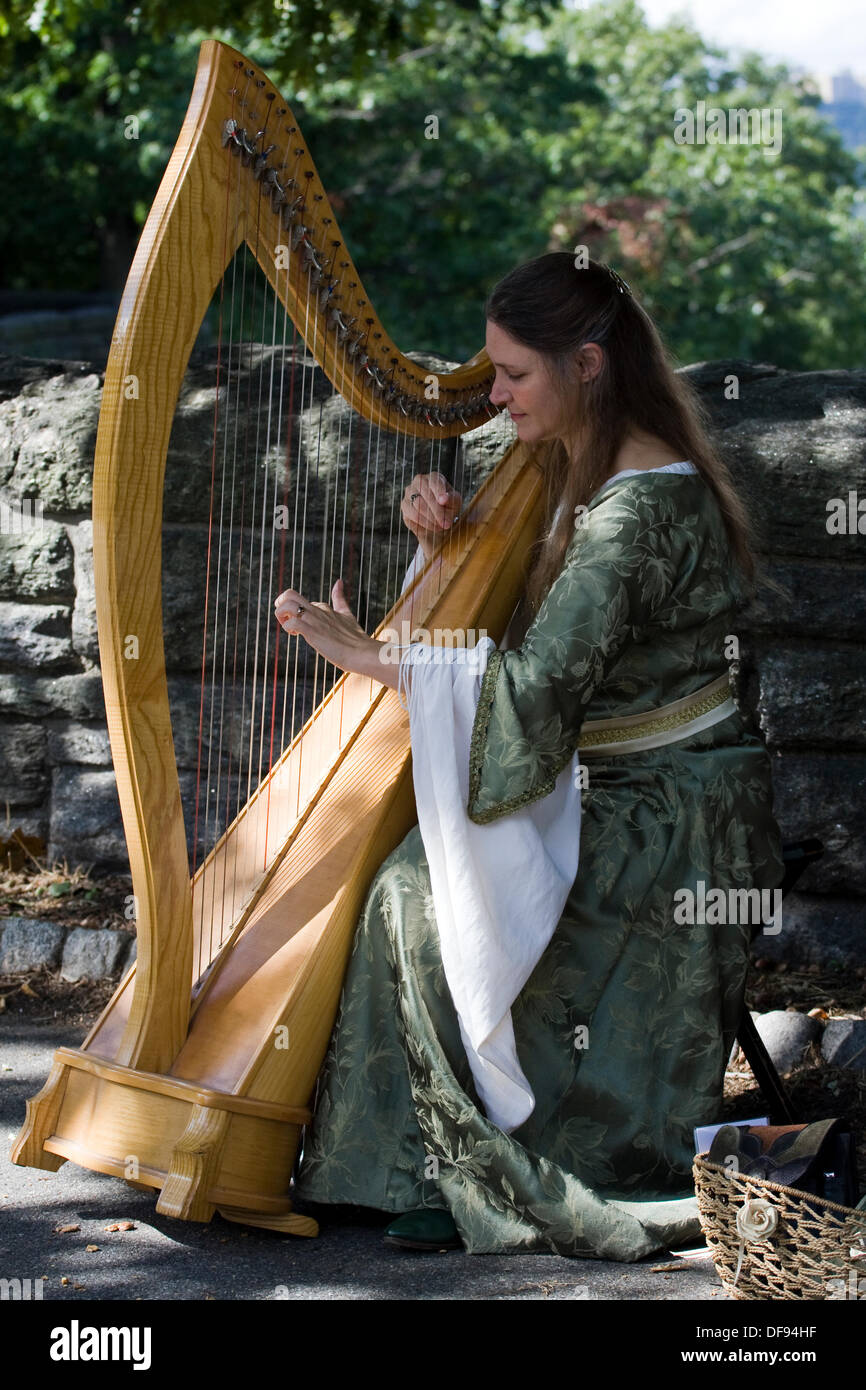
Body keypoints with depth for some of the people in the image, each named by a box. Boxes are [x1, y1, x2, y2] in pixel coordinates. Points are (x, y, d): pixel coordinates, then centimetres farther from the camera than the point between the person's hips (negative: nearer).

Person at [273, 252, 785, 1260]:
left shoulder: (641, 506, -22)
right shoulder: (584, 470, 9)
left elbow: (537, 685, -28)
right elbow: (524, 614, 19)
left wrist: (369, 656, -21)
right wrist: (447, 544, -1)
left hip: (667, 826, -10)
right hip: (618, 798, 10)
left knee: (425, 895, -20)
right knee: (419, 867, -4)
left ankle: (505, 1187, -8)